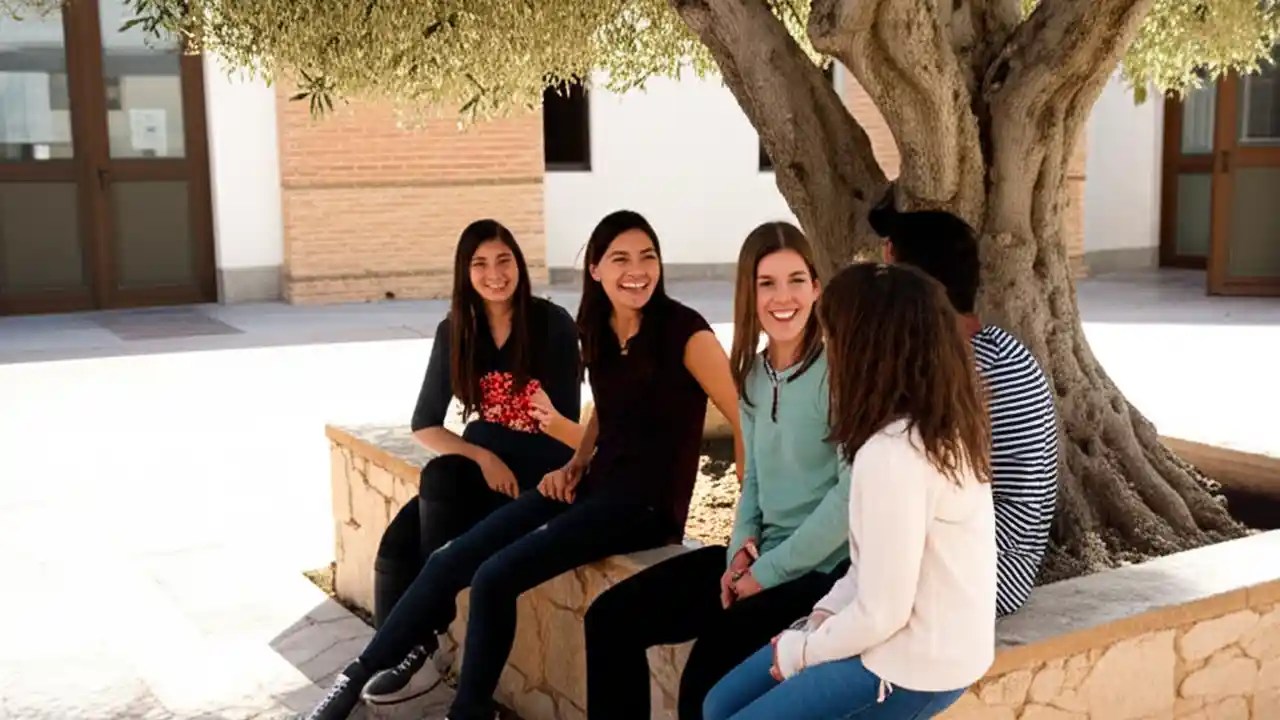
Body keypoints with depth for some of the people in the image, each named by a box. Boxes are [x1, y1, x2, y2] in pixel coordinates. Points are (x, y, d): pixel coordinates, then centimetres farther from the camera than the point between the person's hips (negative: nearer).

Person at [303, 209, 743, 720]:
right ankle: (357, 678, 11)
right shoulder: (600, 330, 7)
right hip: (595, 483, 7)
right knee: (449, 561, -3)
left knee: (496, 577, -19)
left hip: (648, 501, -7)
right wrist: (576, 465, 9)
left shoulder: (684, 331, -15)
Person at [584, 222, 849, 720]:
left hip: (821, 567, -8)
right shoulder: (753, 373, 9)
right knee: (610, 619, 2)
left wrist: (770, 571, -16)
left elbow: (853, 493, -20)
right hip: (762, 555, 8)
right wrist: (742, 546, 0)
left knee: (708, 678, -20)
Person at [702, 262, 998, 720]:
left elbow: (881, 614, -23)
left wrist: (801, 651, -8)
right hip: (926, 644, 9)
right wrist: (823, 616, 4)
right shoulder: (942, 429, 4)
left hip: (913, 667, -9)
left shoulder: (892, 454, -27)